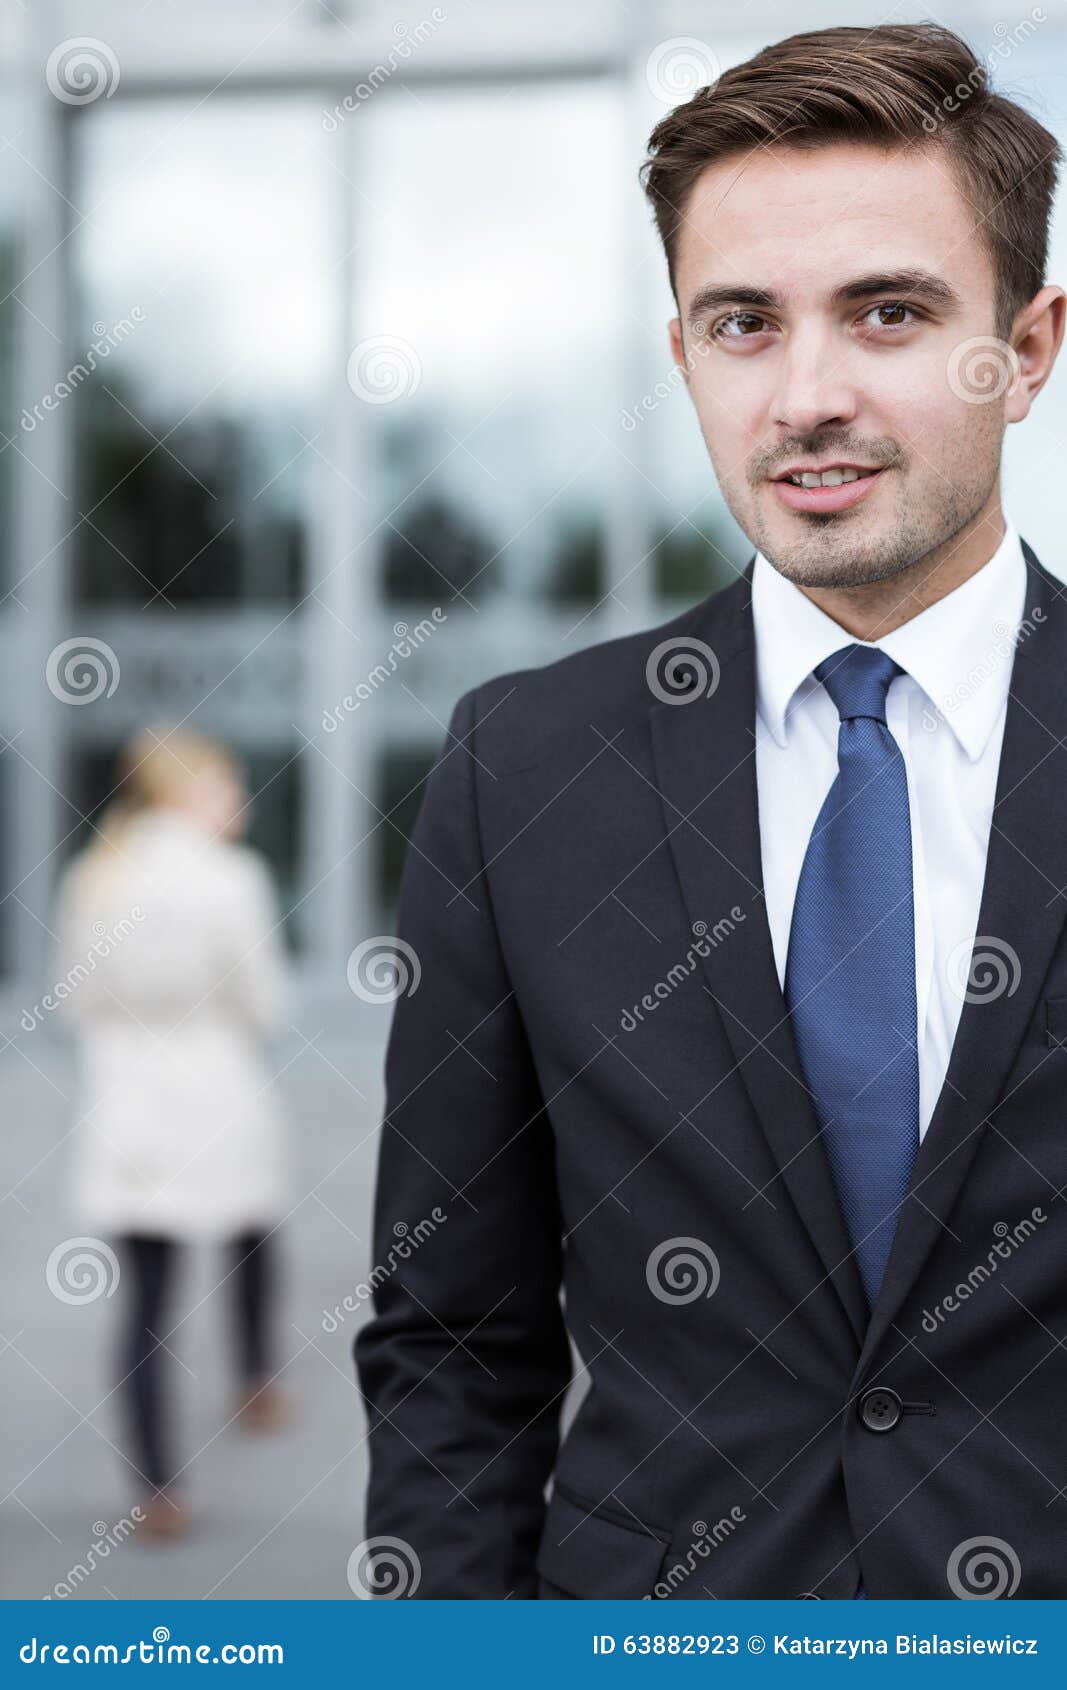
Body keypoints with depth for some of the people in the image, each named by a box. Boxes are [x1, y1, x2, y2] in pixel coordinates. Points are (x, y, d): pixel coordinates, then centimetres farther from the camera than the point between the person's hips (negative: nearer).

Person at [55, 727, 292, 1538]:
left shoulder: (89, 877, 1)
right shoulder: (230, 878, -13)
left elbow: (79, 999, 7)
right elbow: (265, 1004, -8)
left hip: (123, 1106, 3)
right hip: (217, 1097, -3)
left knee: (145, 1299, 3)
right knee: (251, 1232, 27)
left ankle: (162, 1487, 3)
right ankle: (260, 1380, 42)